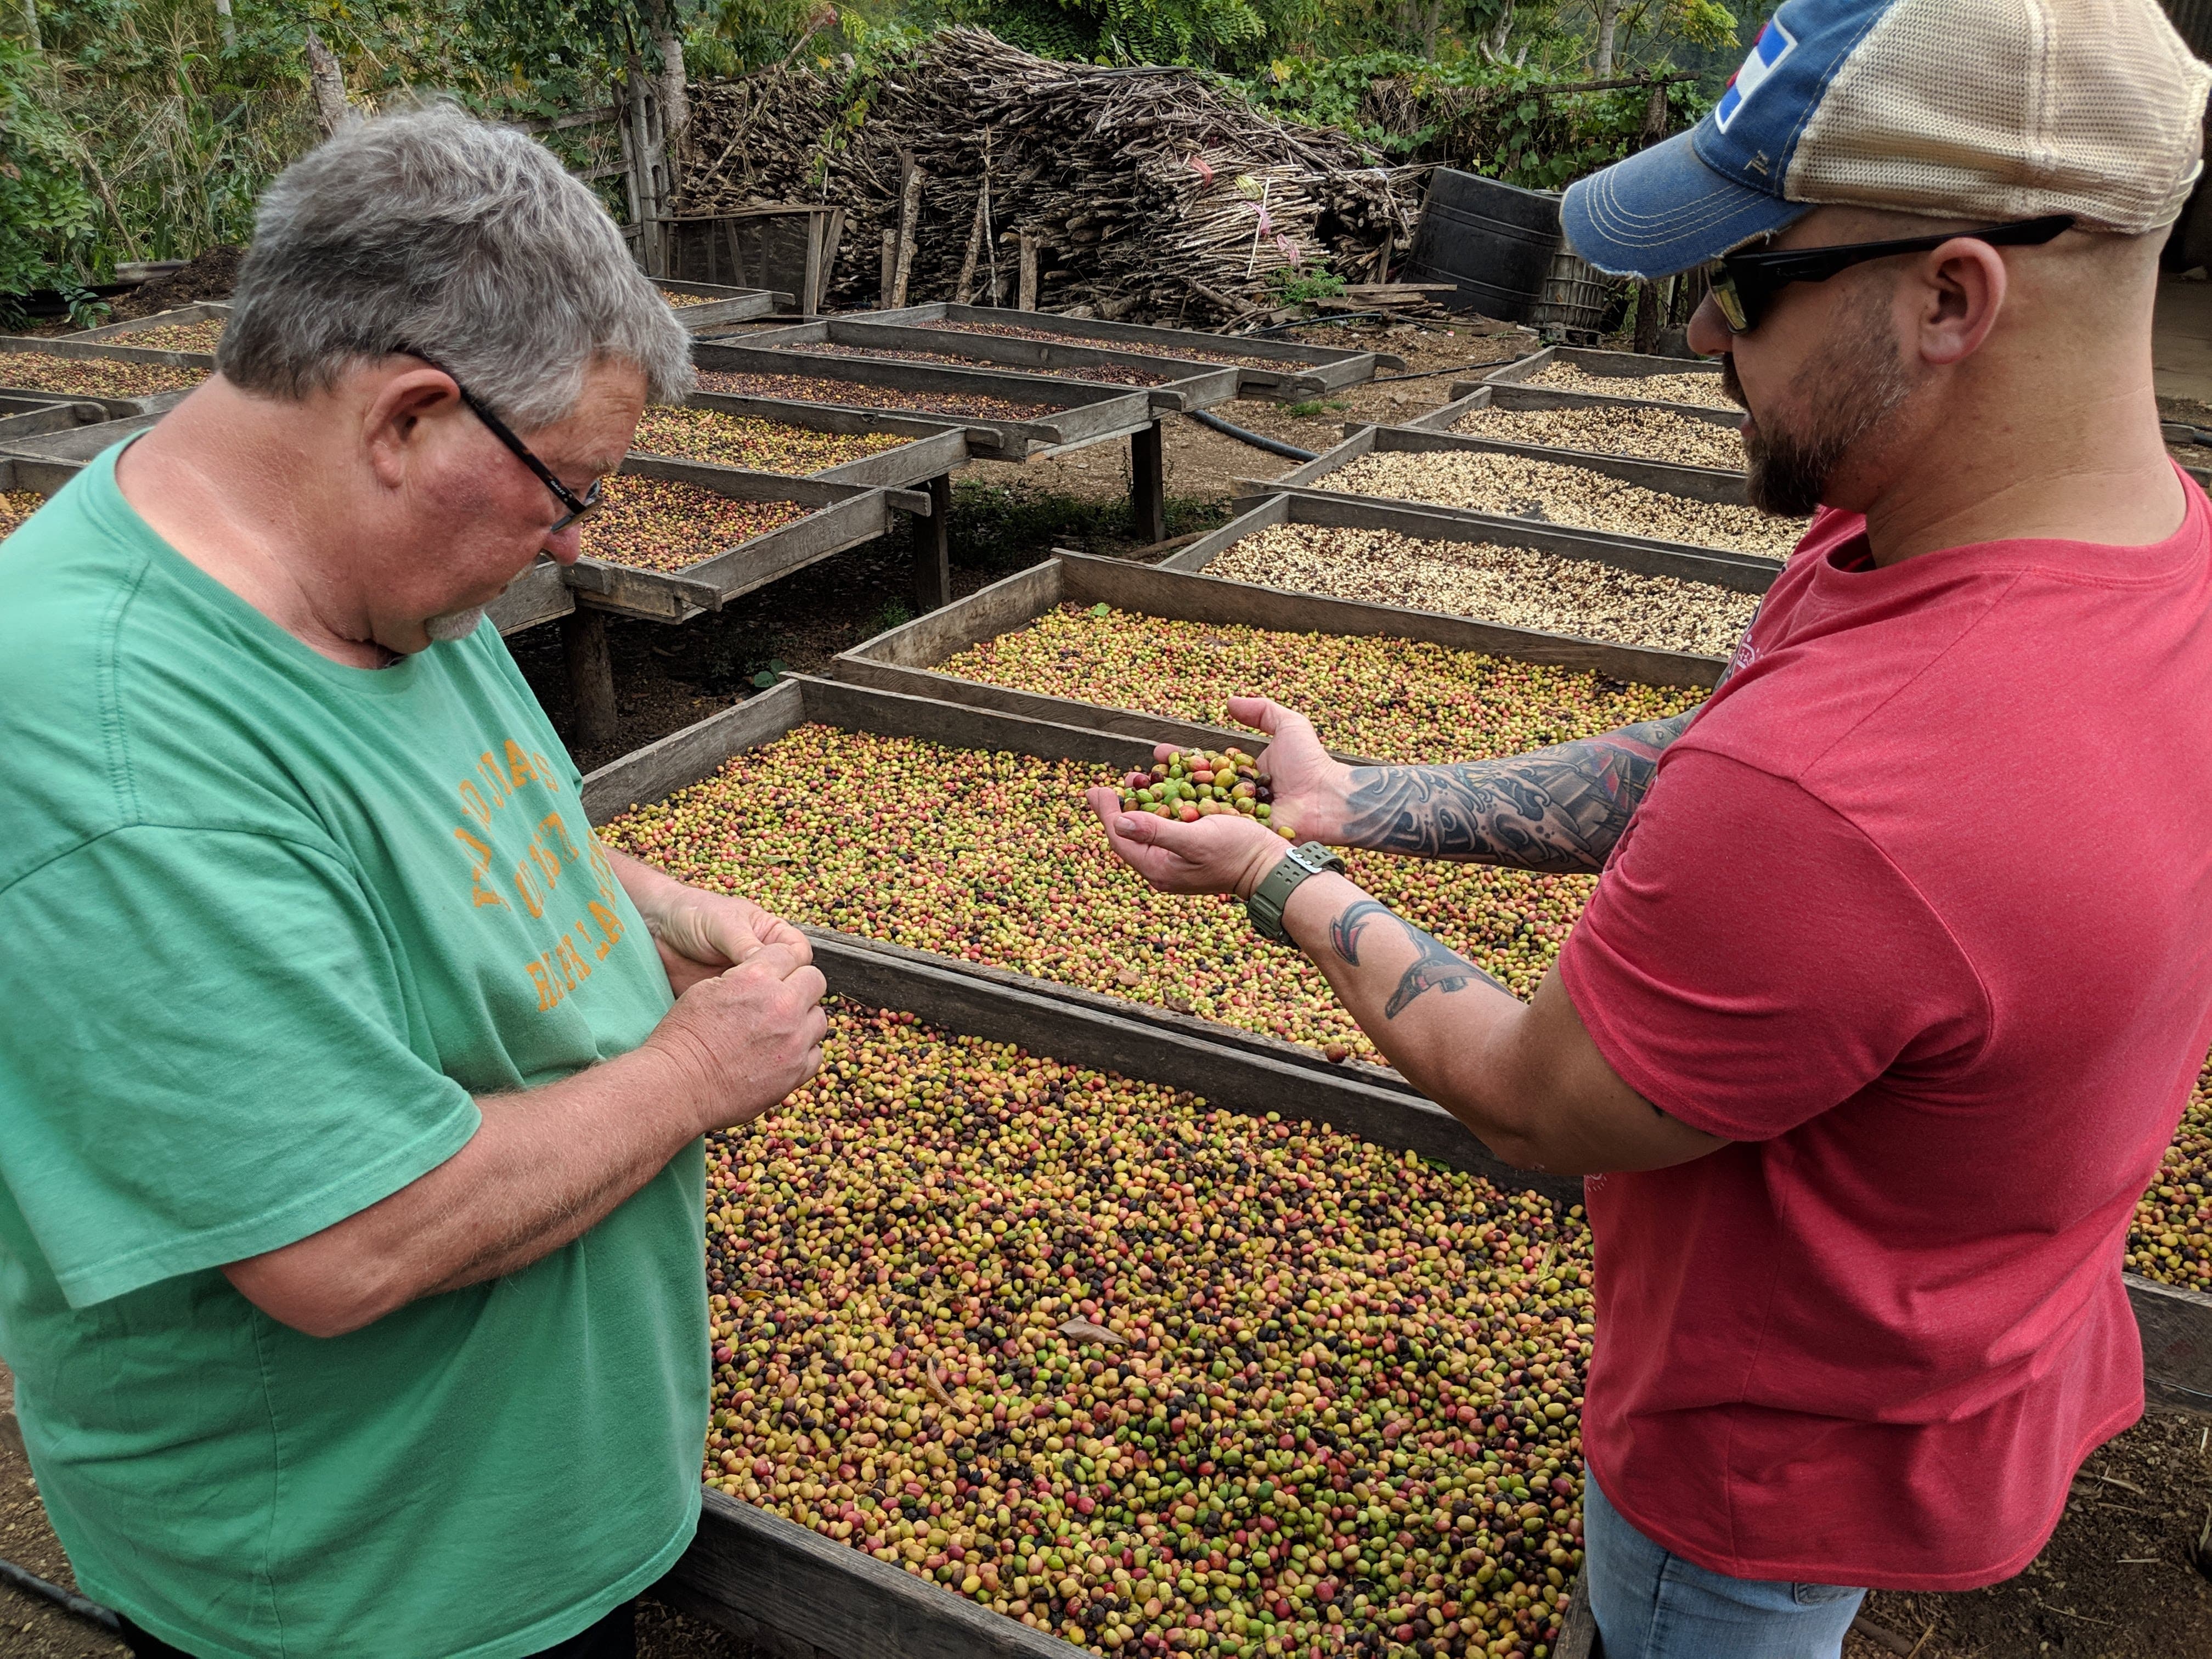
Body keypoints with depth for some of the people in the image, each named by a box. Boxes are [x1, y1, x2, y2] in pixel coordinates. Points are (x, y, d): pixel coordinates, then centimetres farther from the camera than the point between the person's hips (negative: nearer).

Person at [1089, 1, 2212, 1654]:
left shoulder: (1828, 797, -43)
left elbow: (1531, 1106, -24)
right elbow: (1680, 778, -3)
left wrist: (1284, 882, -10)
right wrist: (1347, 799, -2)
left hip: (1789, 1445, -7)